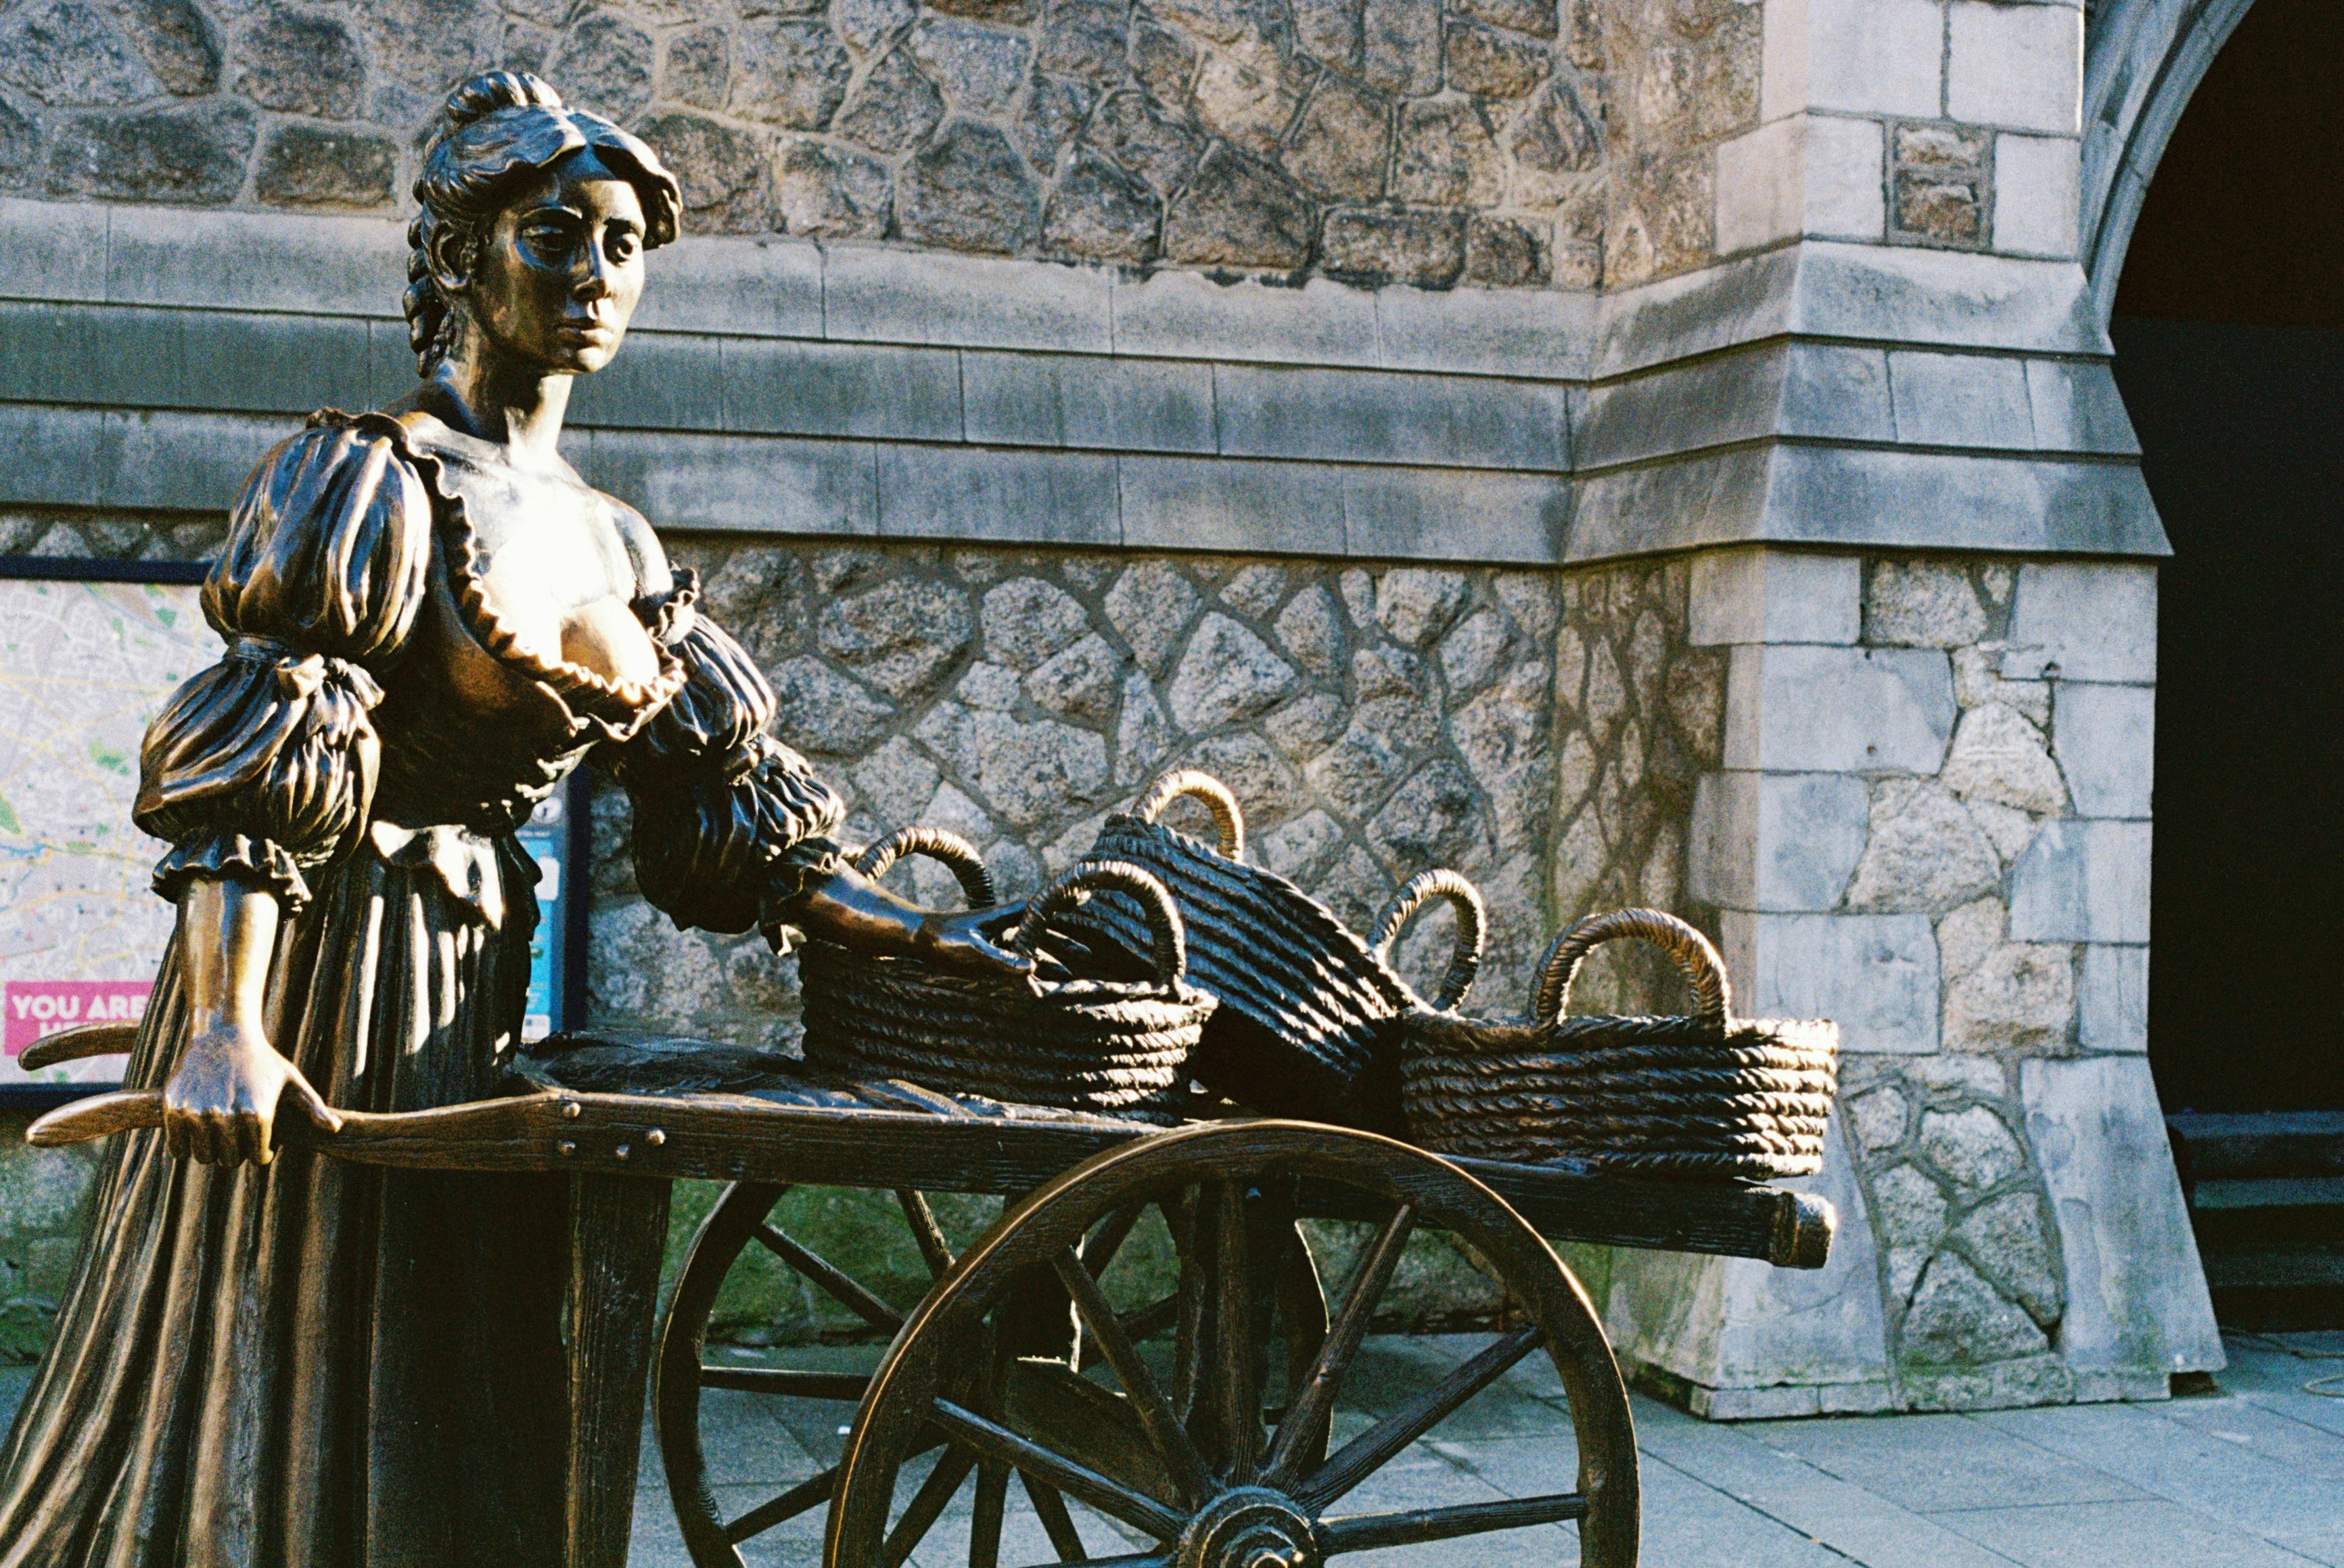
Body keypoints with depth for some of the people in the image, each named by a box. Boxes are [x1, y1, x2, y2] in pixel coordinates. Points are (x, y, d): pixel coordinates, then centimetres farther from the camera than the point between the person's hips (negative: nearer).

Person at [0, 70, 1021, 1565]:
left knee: (445, 1413, 11)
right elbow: (250, 772, -19)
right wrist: (227, 1024, -32)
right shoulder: (372, 479, -8)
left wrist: (917, 935, 2)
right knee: (264, 1371, -1)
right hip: (319, 972, -7)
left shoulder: (620, 548, 13)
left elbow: (730, 817, 13)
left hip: (472, 991, 7)